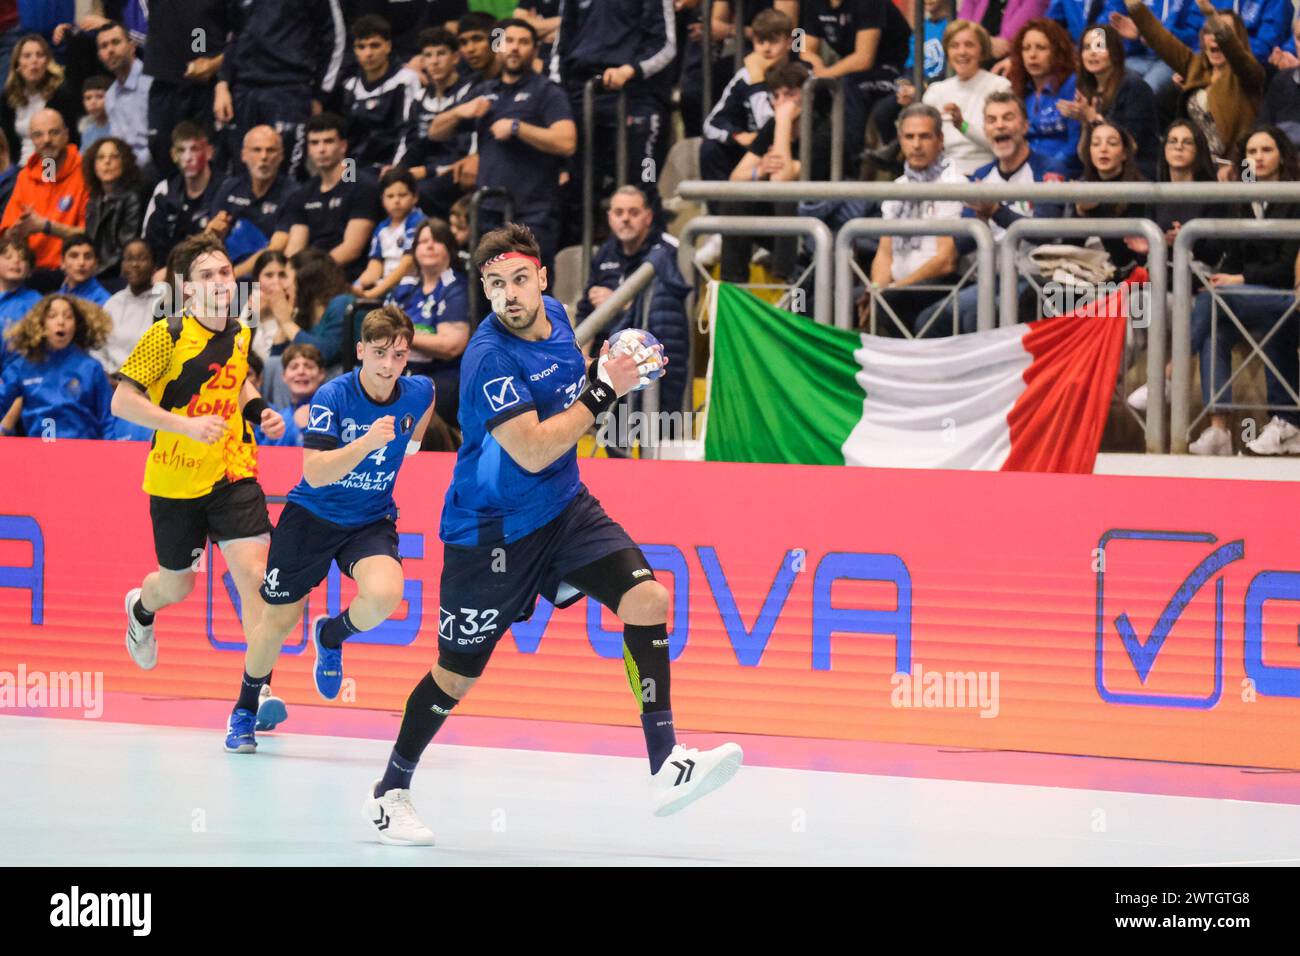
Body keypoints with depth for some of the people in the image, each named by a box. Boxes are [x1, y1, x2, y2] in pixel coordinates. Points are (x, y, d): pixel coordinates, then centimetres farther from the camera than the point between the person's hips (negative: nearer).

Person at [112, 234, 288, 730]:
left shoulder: (239, 335, 3)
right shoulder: (167, 336, -14)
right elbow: (122, 401, -18)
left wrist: (258, 410, 6)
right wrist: (186, 424, -28)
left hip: (234, 473, 3)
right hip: (175, 479, -3)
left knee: (253, 571, -16)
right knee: (177, 585, 14)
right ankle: (140, 609, 52)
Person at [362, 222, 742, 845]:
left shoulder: (555, 316, 0)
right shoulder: (489, 357, -23)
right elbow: (532, 451, -28)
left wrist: (608, 370, 3)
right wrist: (604, 389, -25)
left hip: (565, 509, 6)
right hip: (490, 530, -6)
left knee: (647, 599, -15)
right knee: (457, 675, 6)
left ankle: (666, 768, -17)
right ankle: (390, 792, 28)